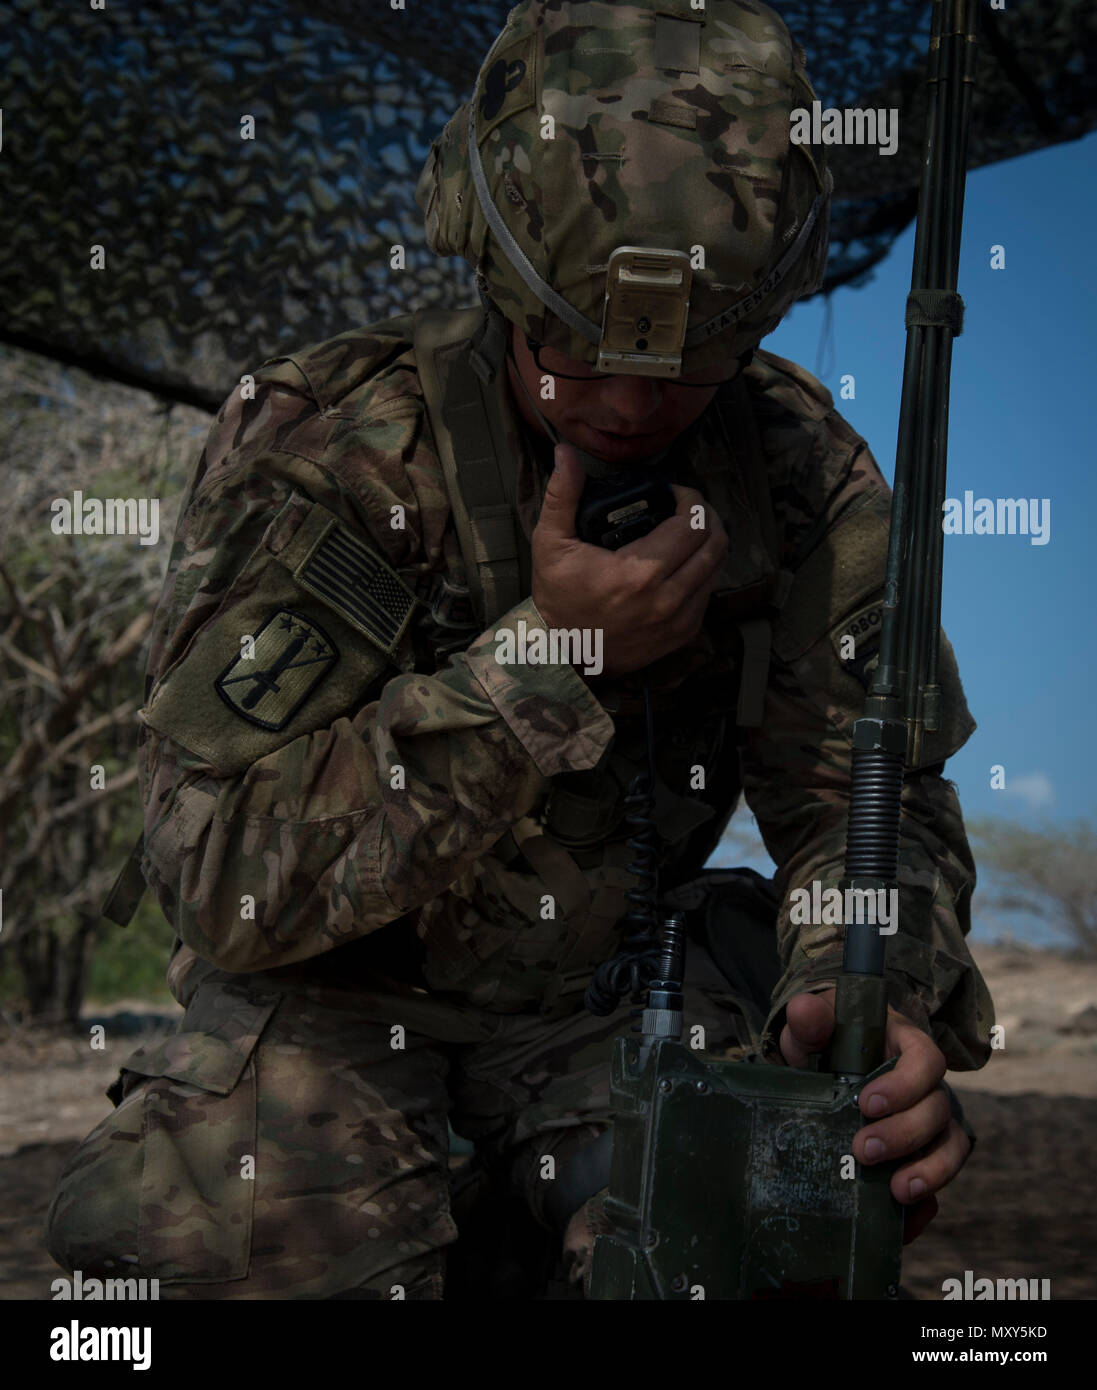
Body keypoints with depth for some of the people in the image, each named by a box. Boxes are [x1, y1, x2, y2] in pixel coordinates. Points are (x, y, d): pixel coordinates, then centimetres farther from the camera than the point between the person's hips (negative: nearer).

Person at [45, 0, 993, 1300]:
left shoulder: (796, 467, -10)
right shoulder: (317, 446, -21)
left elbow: (870, 793, -5)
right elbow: (229, 875, -27)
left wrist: (879, 1000, -29)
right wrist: (549, 655, -33)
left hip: (612, 973, 2)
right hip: (330, 989, -2)